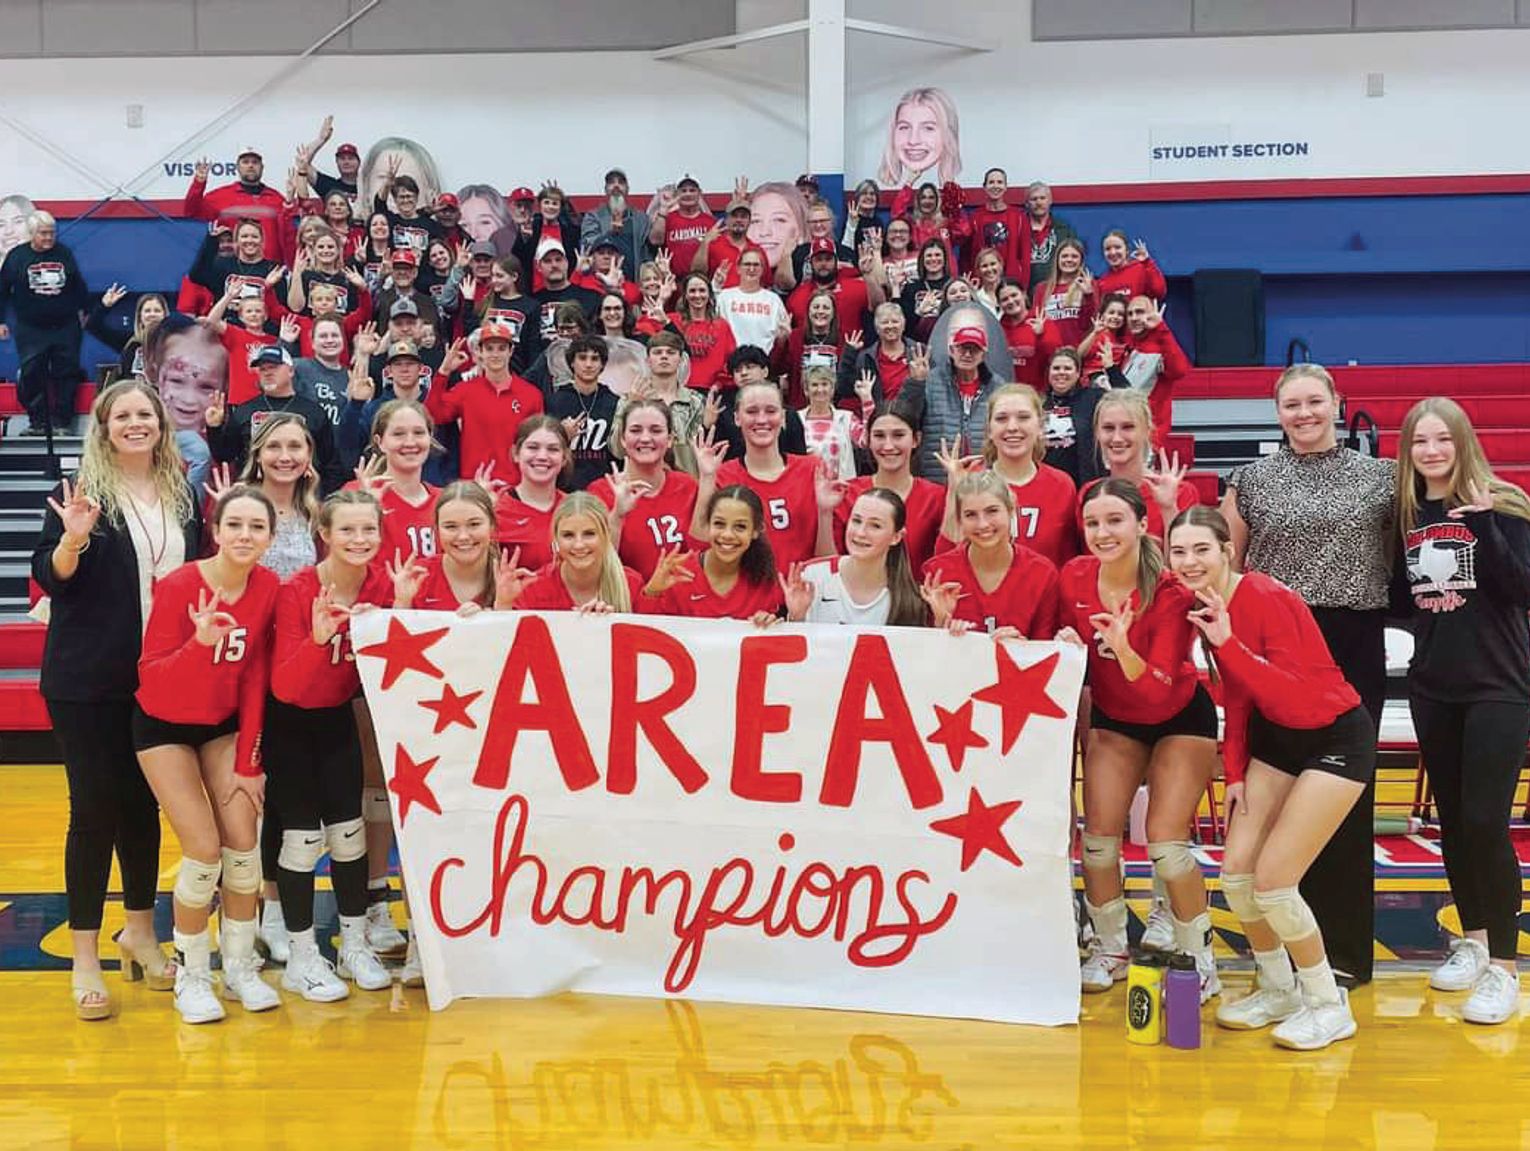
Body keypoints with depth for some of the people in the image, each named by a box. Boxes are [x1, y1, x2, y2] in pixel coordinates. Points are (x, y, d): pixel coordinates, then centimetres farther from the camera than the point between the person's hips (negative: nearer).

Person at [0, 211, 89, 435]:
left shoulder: (64, 253, 3)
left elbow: (79, 286, 15)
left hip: (66, 327, 2)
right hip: (31, 330, -2)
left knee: (66, 374, 3)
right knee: (32, 375, -4)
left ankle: (62, 421, 12)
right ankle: (37, 422, 5)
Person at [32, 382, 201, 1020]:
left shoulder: (183, 493, 7)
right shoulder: (80, 489, -6)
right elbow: (49, 579, -10)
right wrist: (73, 538, -27)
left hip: (162, 676, 4)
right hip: (89, 680, -4)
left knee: (144, 803, 14)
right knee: (96, 807, -1)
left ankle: (140, 933, 31)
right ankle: (84, 959, 11)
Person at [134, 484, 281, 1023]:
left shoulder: (267, 586, -11)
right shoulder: (177, 586, -23)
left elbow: (255, 676, -5)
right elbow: (150, 676, -23)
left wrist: (247, 761, -5)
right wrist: (200, 642, -42)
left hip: (224, 724, 4)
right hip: (165, 727, -4)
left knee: (244, 844, -5)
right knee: (204, 850, -12)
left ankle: (240, 966, 15)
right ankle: (191, 976, 8)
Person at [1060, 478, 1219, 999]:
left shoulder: (1170, 591, -29)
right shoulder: (1073, 577, -17)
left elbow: (1160, 690, -32)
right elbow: (1069, 650, 0)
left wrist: (1123, 649, -48)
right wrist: (1066, 642, -22)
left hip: (1180, 718, -4)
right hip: (1114, 717, 4)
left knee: (1165, 843, -12)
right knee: (1098, 836, -3)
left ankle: (1200, 962, 7)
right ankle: (1110, 949, 20)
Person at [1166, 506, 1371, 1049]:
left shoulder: (1266, 599, -25)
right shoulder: (1202, 606, -2)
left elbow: (1296, 697, -31)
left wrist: (1227, 643, -37)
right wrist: (1235, 772, 4)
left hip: (1336, 739, -7)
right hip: (1275, 737, 7)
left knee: (1273, 879, -11)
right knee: (1236, 871, 2)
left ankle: (1329, 1005, 10)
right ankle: (1277, 989, 25)